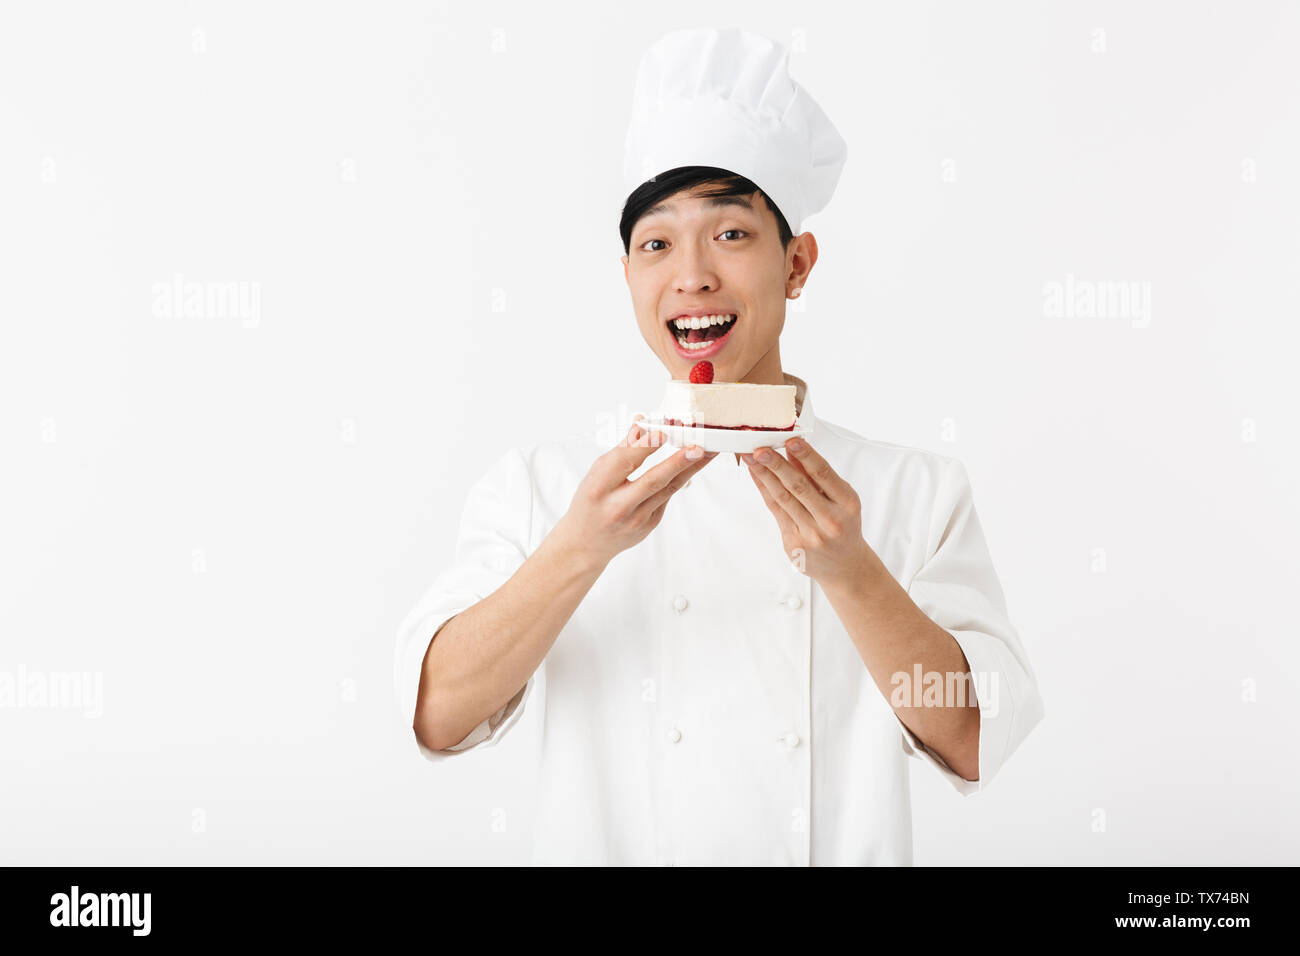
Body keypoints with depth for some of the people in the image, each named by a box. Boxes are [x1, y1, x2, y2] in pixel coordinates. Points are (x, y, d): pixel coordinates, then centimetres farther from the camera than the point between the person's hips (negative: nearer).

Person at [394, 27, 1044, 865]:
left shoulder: (917, 493, 1)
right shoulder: (536, 488, 1)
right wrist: (585, 548, -23)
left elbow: (973, 743, -7)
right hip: (604, 845, 0)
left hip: (847, 851, 0)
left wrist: (848, 570, -20)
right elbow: (440, 716, -10)